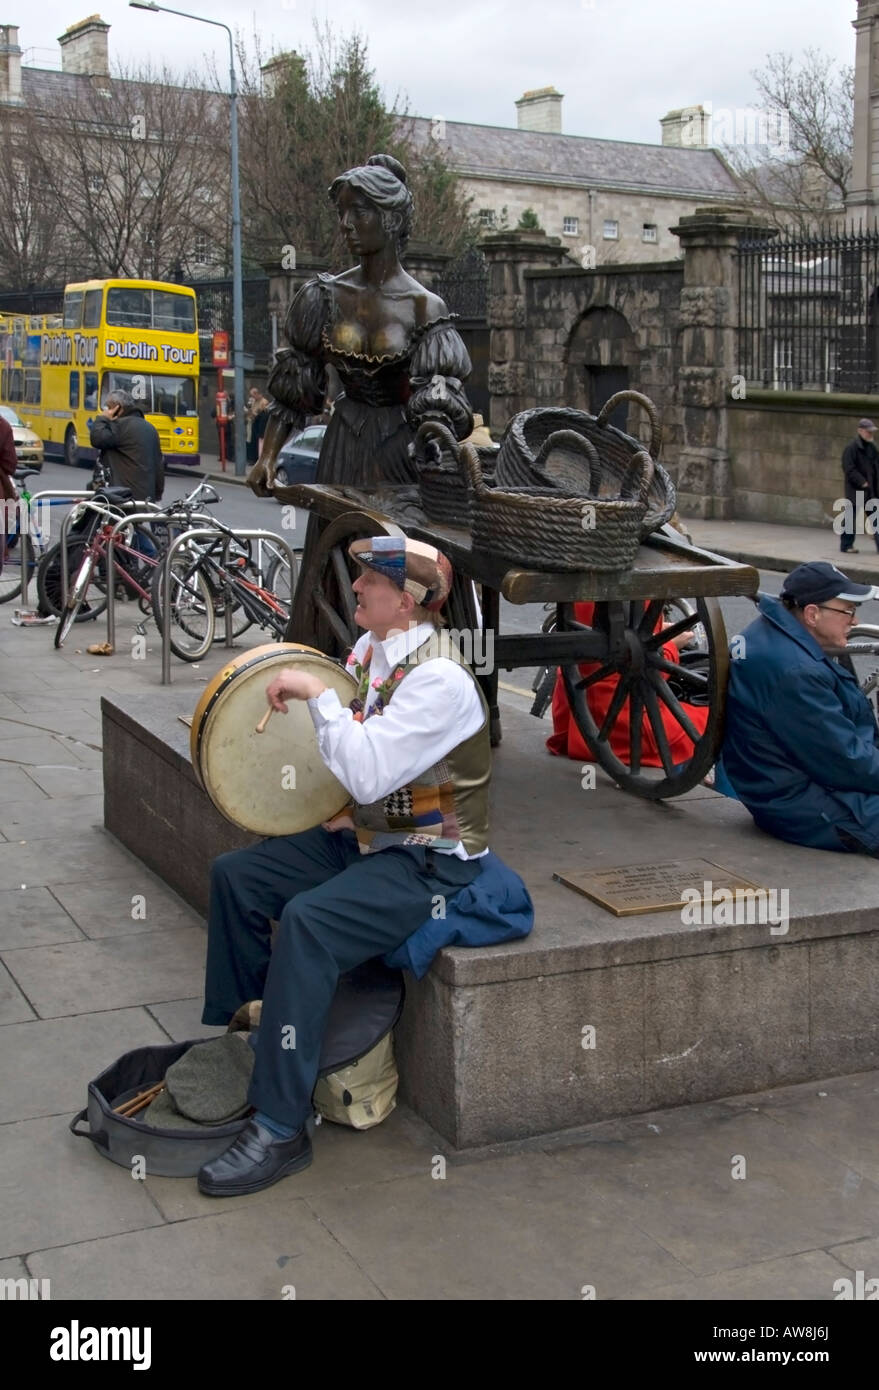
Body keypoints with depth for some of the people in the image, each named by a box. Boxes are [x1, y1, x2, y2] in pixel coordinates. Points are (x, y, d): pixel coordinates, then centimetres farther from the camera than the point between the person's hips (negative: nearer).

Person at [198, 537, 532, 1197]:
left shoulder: (439, 679, -23)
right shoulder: (369, 650, 4)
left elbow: (367, 774, -32)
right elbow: (352, 740, 18)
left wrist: (316, 693, -26)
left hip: (430, 862, -9)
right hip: (366, 835, 10)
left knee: (307, 922, -30)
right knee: (236, 876, 4)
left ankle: (280, 1130, -22)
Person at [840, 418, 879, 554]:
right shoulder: (851, 448, -11)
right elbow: (849, 470, -17)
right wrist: (862, 482, -20)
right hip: (855, 490, -7)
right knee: (850, 518, 1)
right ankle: (846, 545, 11)